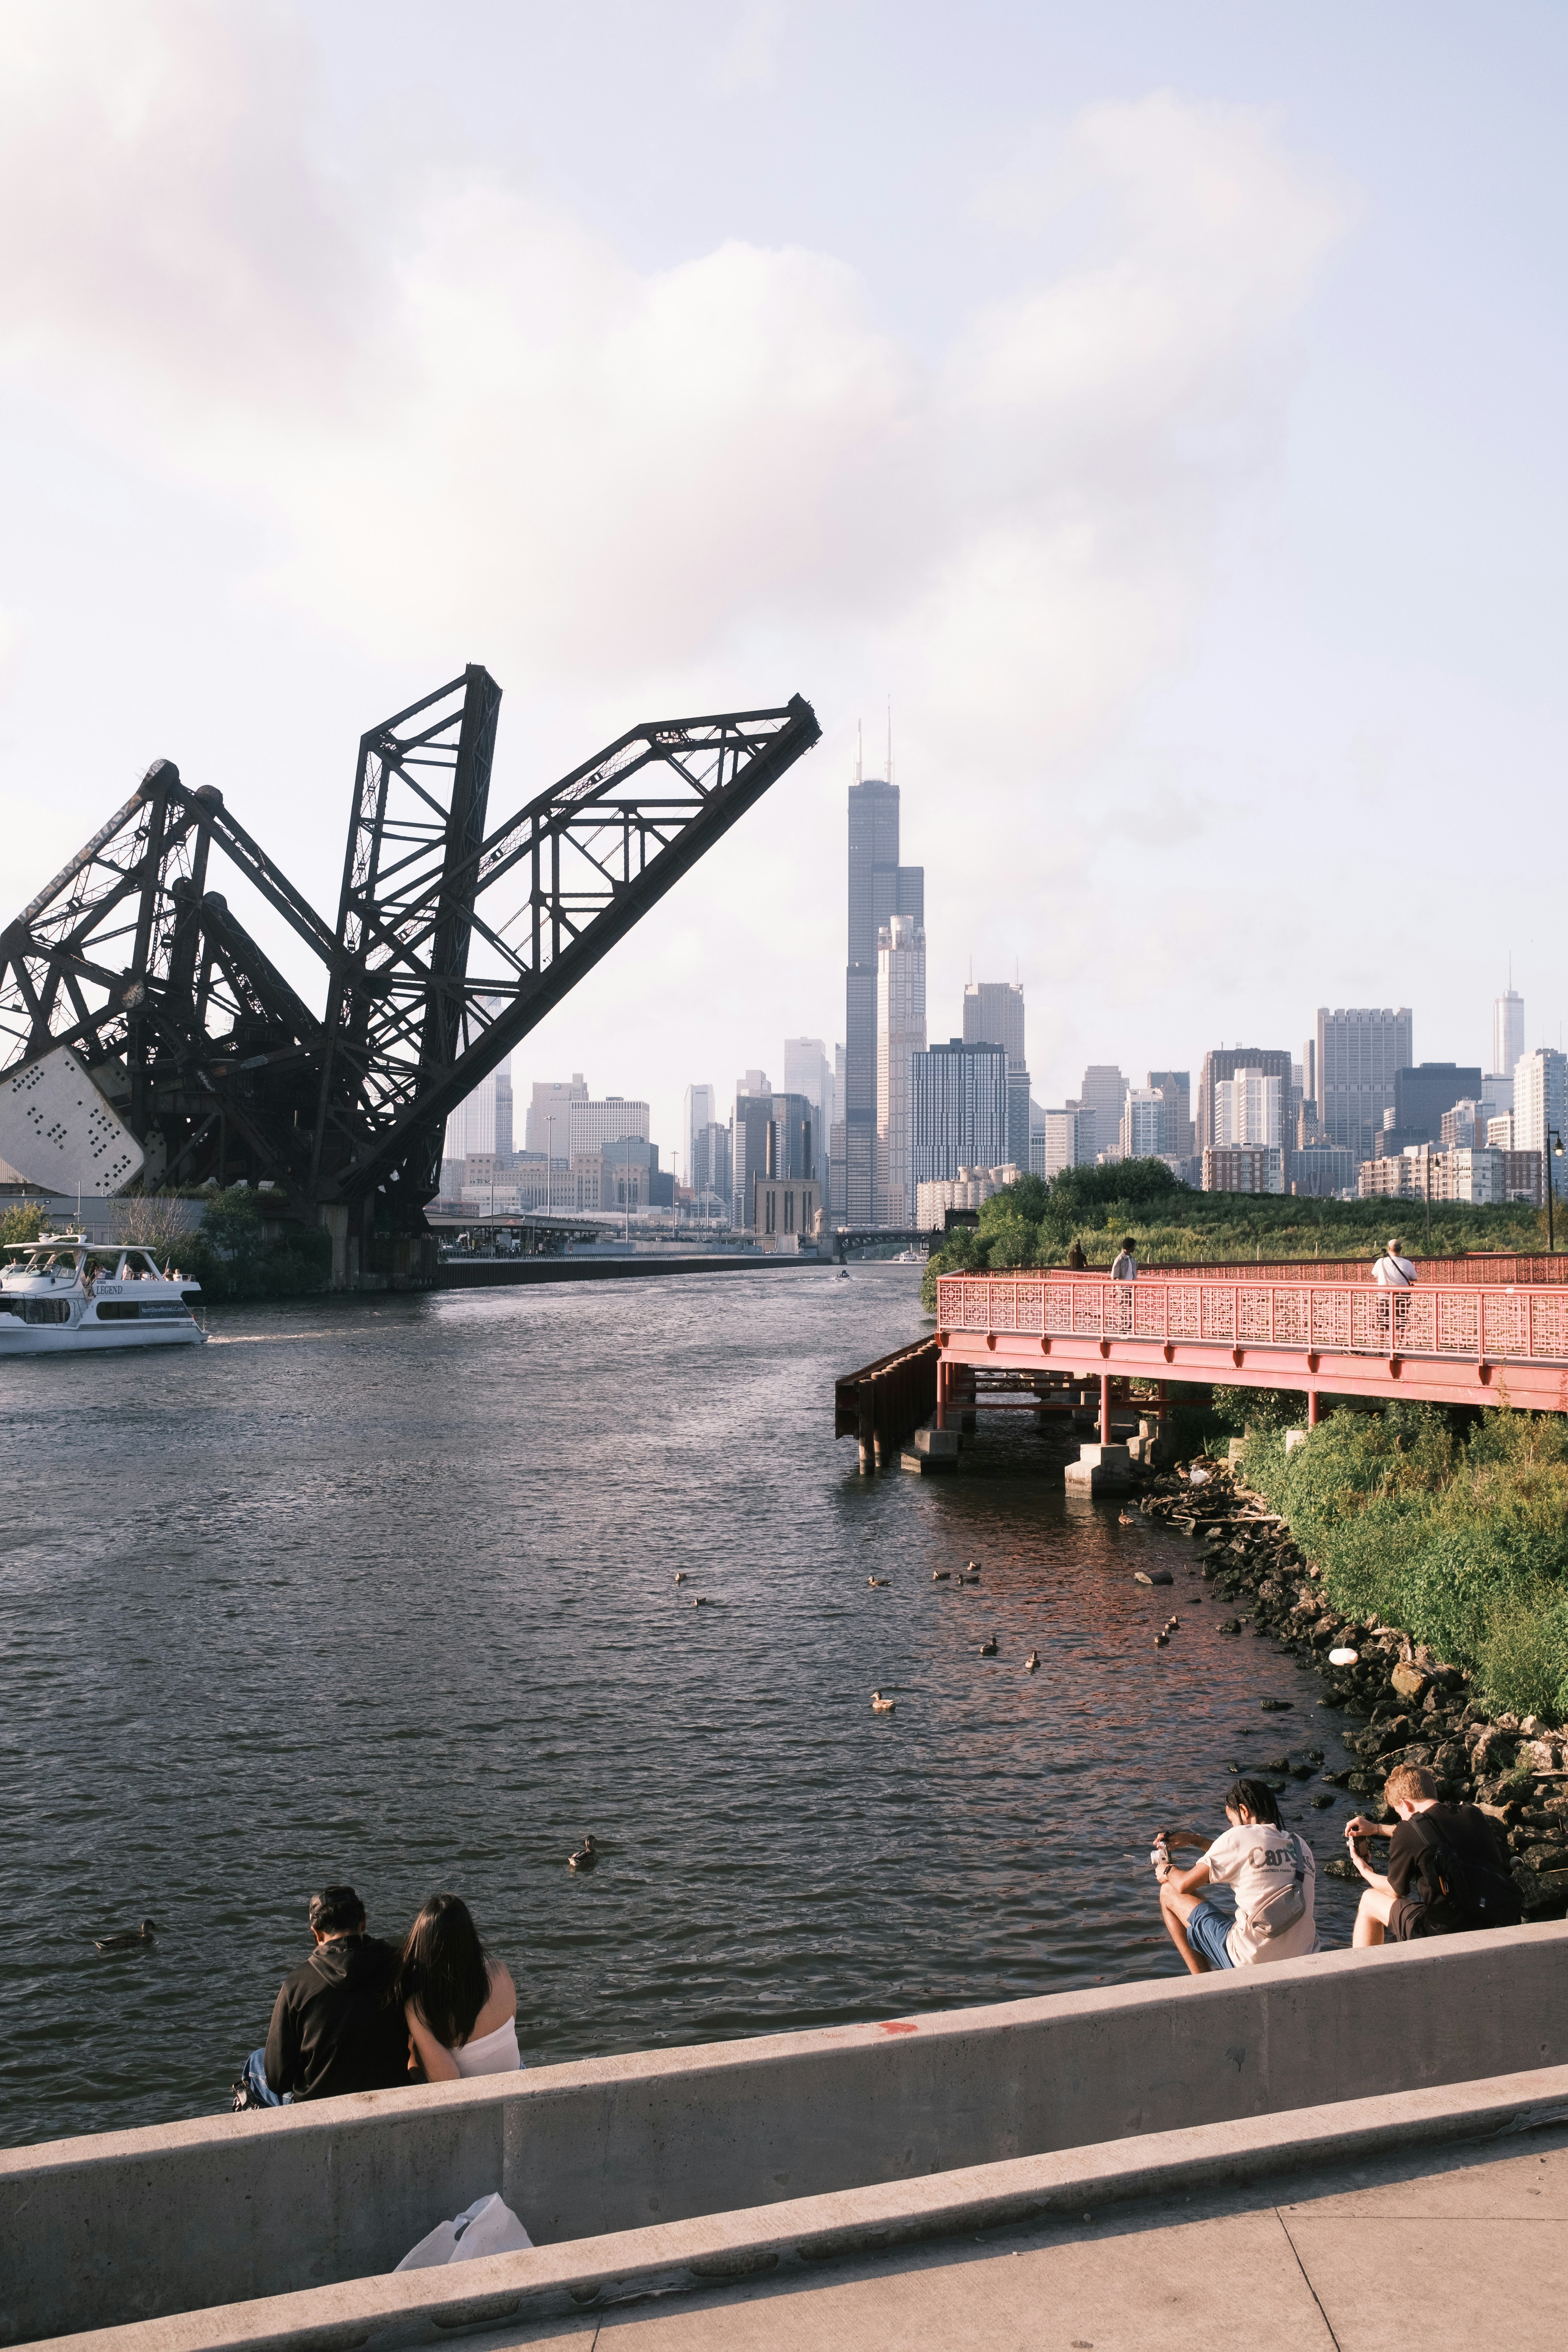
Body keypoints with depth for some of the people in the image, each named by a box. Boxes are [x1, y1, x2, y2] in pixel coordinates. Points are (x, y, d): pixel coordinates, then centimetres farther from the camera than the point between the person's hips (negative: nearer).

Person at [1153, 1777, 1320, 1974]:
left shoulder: (1239, 1837, -8)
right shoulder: (1301, 1845, 10)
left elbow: (1185, 1884, -1)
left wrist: (1168, 1871, 21)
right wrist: (1195, 1839, 33)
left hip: (1251, 1964, -7)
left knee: (1169, 1892, 10)